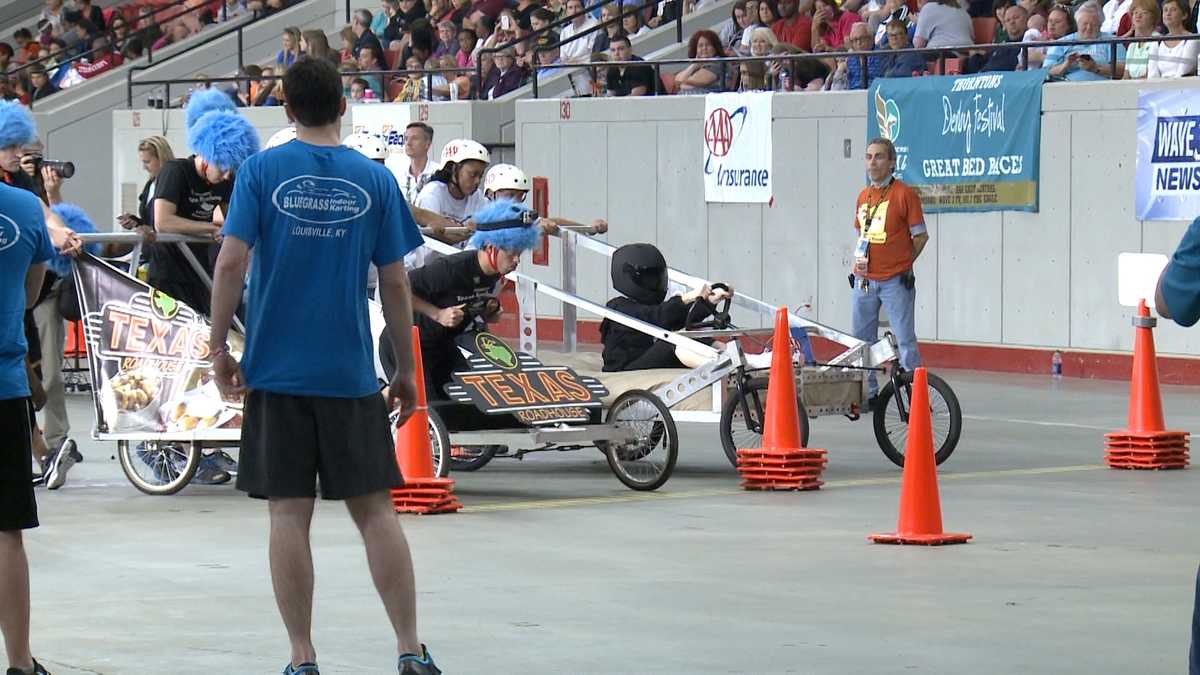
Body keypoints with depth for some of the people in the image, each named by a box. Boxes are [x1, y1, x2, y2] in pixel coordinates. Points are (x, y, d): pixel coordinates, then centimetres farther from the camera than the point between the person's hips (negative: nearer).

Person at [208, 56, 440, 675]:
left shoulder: (261, 171, -1)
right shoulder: (374, 179, 2)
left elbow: (232, 261, -9)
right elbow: (395, 282, 3)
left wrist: (219, 348, -1)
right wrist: (406, 371, 11)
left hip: (276, 370, -1)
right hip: (351, 372, 1)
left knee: (289, 513, 2)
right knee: (375, 509, 5)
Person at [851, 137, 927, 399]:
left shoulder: (904, 194, -7)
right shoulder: (863, 196, 11)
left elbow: (921, 235, -3)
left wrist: (904, 265, -1)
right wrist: (856, 263, 9)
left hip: (895, 281, -6)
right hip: (863, 280, 6)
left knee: (905, 340, -5)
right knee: (861, 340, 9)